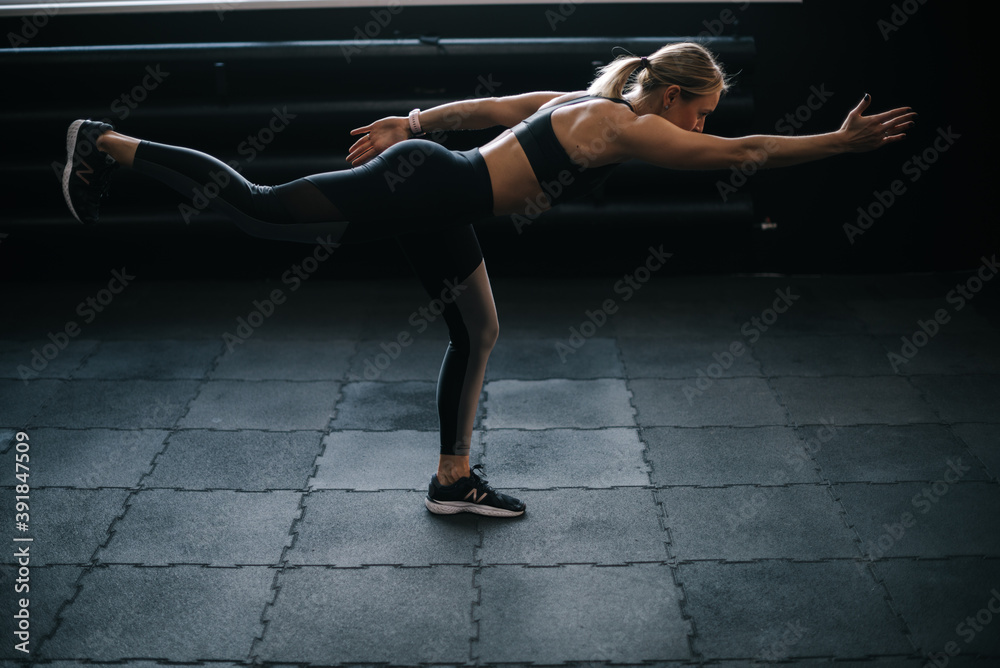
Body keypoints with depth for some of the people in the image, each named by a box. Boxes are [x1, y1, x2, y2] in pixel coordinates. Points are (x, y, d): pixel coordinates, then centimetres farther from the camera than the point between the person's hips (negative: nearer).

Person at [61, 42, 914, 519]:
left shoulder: (591, 101, 15)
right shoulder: (626, 126, -12)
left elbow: (488, 105, 21)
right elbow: (746, 151, -15)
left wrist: (411, 122, 28)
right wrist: (846, 139, -9)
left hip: (434, 209, 10)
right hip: (421, 193, -10)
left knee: (478, 334, 17)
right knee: (256, 206, -1)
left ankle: (454, 479, 28)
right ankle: (109, 145, 13)